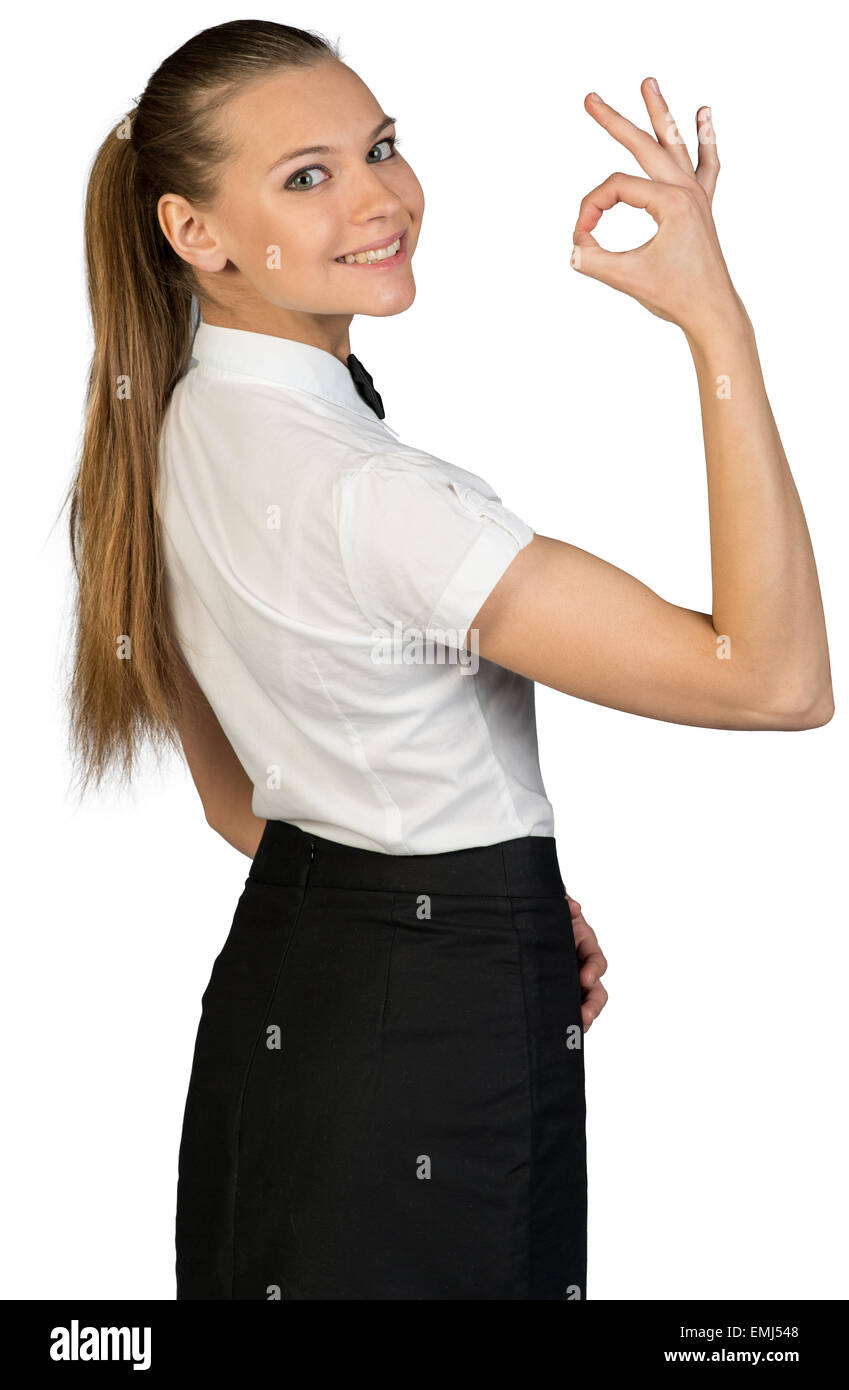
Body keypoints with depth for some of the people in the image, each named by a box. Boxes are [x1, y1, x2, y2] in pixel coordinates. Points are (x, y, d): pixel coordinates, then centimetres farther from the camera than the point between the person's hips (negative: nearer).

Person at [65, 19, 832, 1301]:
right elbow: (777, 679, -29)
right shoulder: (355, 495, -27)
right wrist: (717, 319, -30)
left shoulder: (179, 424, 3)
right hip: (430, 1039, -9)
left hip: (277, 976, 9)